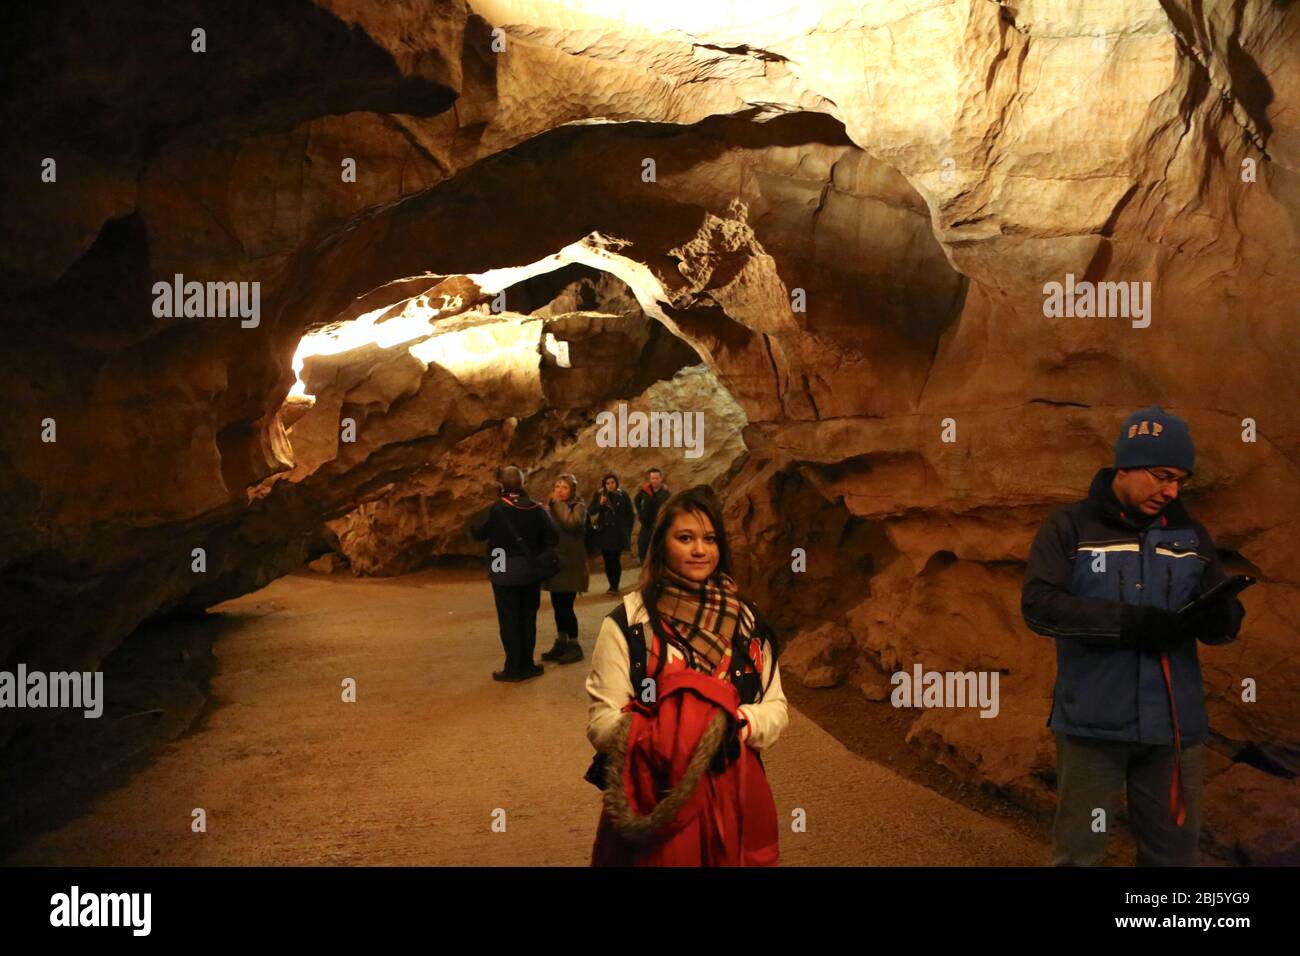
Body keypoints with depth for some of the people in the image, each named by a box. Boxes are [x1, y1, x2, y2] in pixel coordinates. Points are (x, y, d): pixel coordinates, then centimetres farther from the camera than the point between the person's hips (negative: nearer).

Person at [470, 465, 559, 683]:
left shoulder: (494, 510, -15)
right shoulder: (536, 509, -5)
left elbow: (476, 531, -4)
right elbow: (552, 538, -2)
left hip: (504, 573, -3)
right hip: (531, 573, 3)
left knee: (509, 620, 4)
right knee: (528, 618, 14)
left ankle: (514, 668, 6)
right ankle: (526, 665, 19)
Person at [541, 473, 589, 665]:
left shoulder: (579, 507, -6)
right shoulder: (553, 507, 12)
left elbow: (571, 523, -26)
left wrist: (559, 504, -18)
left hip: (571, 564, -6)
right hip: (555, 562, 6)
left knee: (565, 607, -9)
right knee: (558, 606, 11)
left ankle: (574, 645, 4)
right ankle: (561, 643, 22)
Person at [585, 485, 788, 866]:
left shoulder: (745, 619, 4)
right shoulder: (627, 621, -8)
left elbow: (776, 709, 5)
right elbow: (601, 722, -10)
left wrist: (735, 721, -16)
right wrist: (662, 733, -26)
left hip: (733, 794, 3)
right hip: (654, 799, -3)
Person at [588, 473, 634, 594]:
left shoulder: (623, 495, 0)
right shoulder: (598, 495, 3)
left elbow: (630, 514, 5)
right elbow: (590, 511, -1)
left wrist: (628, 531, 2)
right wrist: (600, 504, -18)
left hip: (618, 533, -2)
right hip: (604, 533, 2)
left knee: (615, 560, -8)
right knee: (607, 560, 4)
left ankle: (615, 586, -1)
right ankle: (612, 585, 16)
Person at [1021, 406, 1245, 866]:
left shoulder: (1191, 533, 9)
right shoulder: (1069, 526, -3)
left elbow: (1227, 624, 7)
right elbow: (1038, 604, -13)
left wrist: (1216, 616, -17)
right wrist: (1127, 622, -24)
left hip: (1174, 722, 4)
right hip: (1093, 721, -4)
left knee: (1174, 849, 17)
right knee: (1079, 851, 8)